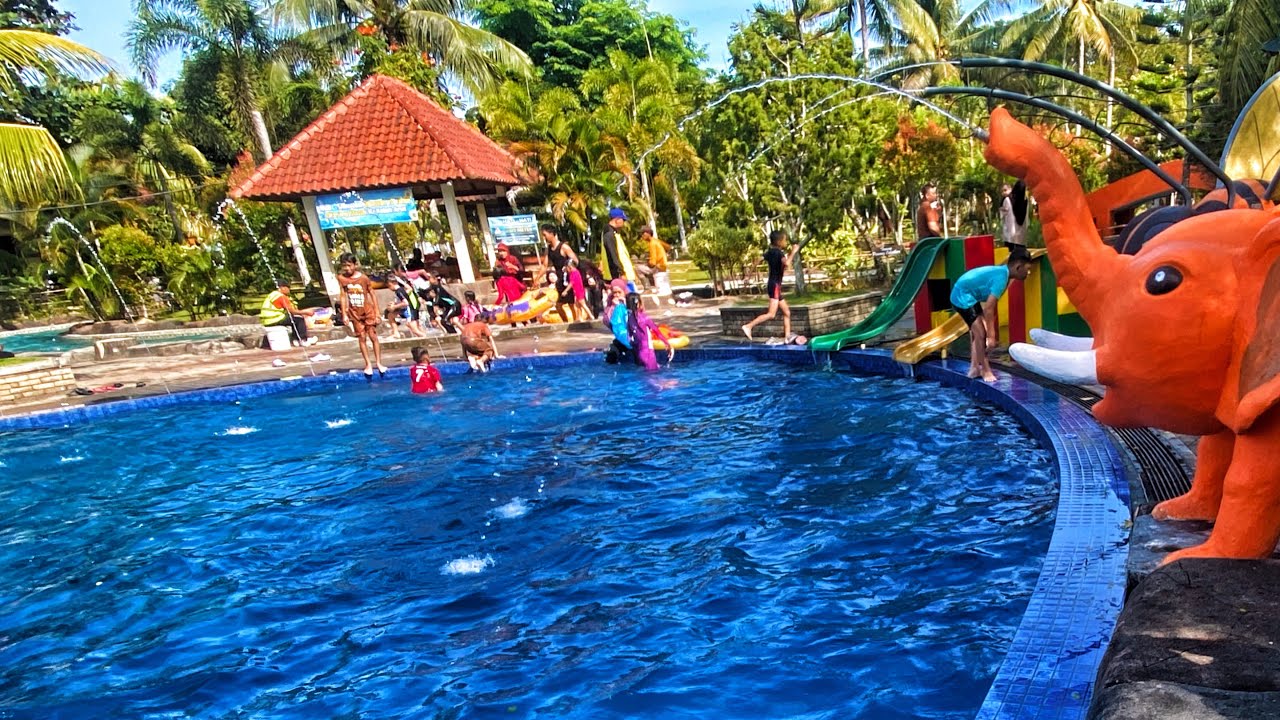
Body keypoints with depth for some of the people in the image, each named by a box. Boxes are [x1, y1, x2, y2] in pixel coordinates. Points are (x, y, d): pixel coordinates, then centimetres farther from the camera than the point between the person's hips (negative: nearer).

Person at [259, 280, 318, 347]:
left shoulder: (273, 295, 18)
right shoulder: (281, 297, -13)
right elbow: (292, 311, -11)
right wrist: (306, 312, 0)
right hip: (275, 321, -10)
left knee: (295, 319, 23)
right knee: (300, 319, -2)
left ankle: (296, 339, 19)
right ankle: (303, 340, 2)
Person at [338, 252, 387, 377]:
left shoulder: (364, 278, -12)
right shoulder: (341, 278, -6)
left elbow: (372, 295, -5)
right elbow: (343, 296, 0)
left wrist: (377, 312, -6)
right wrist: (344, 314, -2)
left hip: (367, 310, -2)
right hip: (354, 313, 2)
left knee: (373, 336, -1)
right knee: (361, 338, 6)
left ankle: (379, 363, 6)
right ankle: (368, 364, 13)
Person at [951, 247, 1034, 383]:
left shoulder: (1001, 271, 6)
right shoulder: (1001, 277, -23)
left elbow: (990, 307, 12)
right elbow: (988, 309, -26)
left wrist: (991, 333, 15)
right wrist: (991, 336, -23)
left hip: (965, 295, 11)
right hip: (963, 296, -11)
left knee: (977, 332, 15)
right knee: (981, 333, -9)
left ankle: (974, 368, 20)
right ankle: (986, 370, 1)